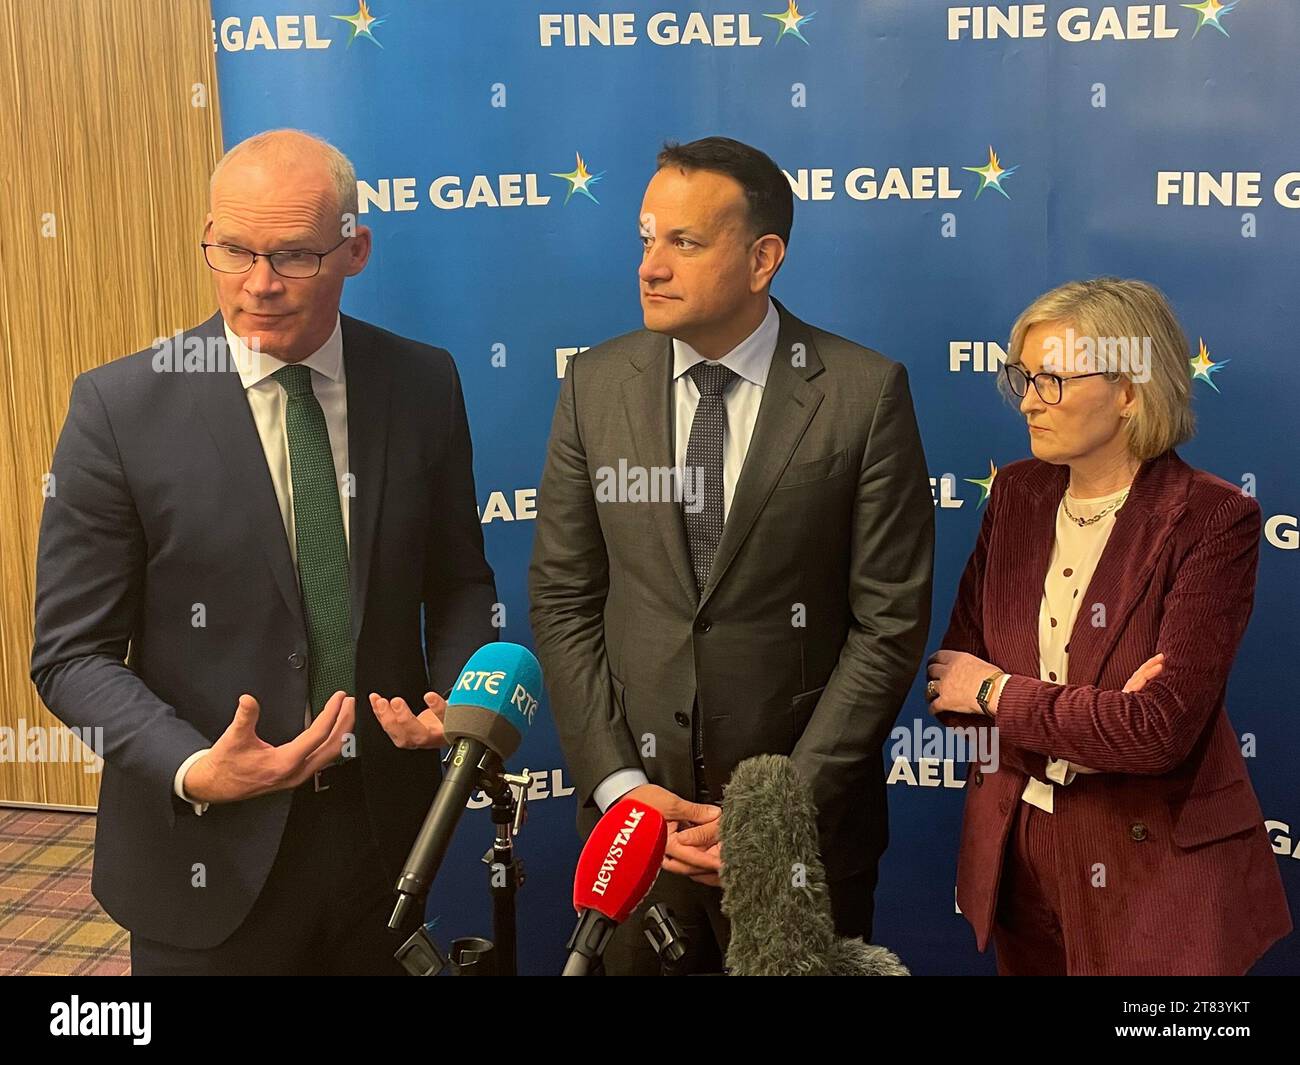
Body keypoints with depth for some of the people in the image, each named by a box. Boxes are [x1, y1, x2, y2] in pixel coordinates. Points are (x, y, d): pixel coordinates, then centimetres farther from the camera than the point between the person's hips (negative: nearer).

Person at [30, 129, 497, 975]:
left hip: (387, 832, 3)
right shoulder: (120, 408, -11)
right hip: (208, 853, -2)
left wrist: (459, 695, -11)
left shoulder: (423, 385, -3)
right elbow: (74, 651, -7)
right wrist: (194, 771, -22)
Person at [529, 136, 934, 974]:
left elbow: (890, 622, -9)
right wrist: (617, 782, -7)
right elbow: (563, 600, 1)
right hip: (634, 809, 2)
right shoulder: (596, 386, -1)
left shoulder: (866, 393, -9)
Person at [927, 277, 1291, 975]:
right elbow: (953, 682, -2)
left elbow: (1162, 729, -23)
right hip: (1015, 852, 5)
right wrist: (1095, 711, -18)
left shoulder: (1214, 519, -16)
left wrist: (1001, 693, -12)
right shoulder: (1019, 492, 0)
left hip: (1153, 871, -5)